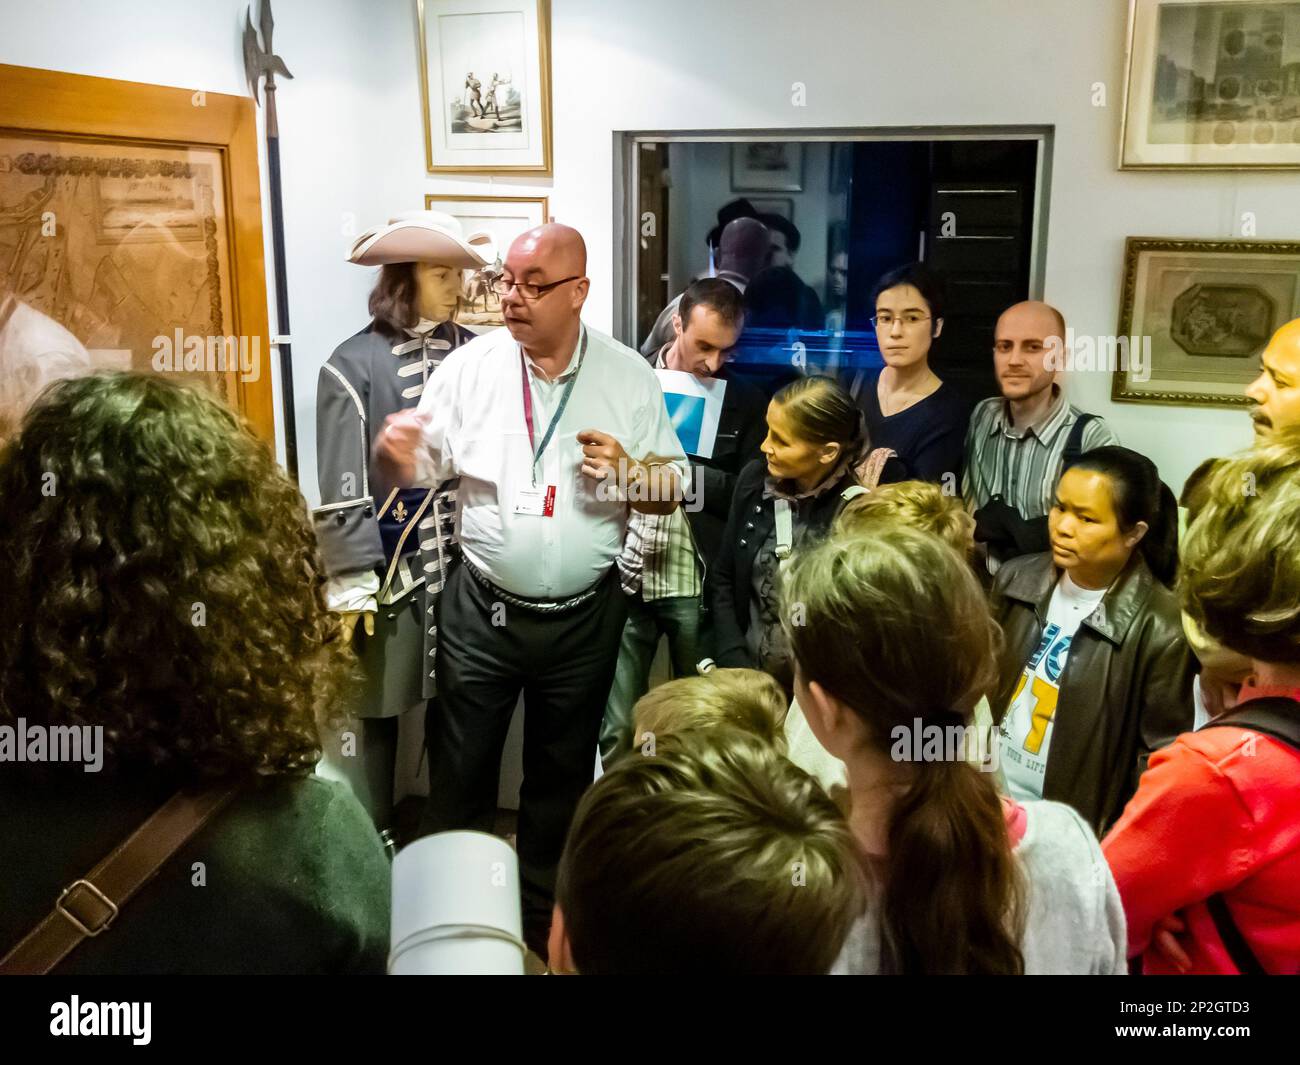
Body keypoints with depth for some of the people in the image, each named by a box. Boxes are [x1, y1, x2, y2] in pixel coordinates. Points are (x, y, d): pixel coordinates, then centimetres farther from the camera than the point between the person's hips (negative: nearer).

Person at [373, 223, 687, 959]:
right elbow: (420, 469, -4)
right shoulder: (470, 367, -7)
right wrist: (396, 451, -26)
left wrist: (626, 472, -20)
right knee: (459, 768, 10)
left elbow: (673, 489, 0)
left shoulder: (630, 376, -5)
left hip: (585, 617, 1)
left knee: (563, 771, 18)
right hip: (483, 611, -1)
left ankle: (546, 910, 41)